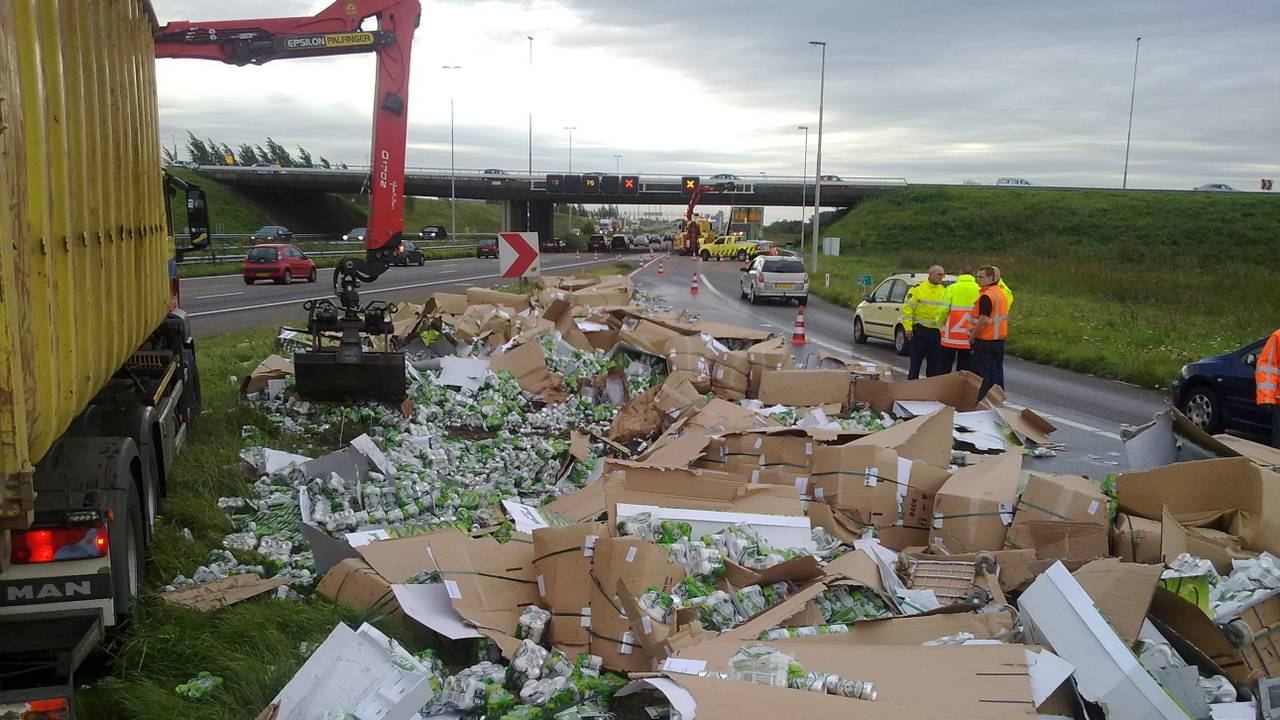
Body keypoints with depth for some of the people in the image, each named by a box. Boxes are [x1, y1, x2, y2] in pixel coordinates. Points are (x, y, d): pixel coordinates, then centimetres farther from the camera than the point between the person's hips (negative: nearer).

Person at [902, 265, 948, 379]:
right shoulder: (918, 289, -4)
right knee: (915, 362, 0)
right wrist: (908, 328, -13)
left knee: (934, 365, 10)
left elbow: (948, 310, 16)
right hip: (920, 330, -4)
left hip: (937, 332, 5)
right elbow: (907, 308, -7)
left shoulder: (945, 291, 11)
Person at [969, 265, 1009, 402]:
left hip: (985, 340, -9)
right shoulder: (1001, 293, 13)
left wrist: (972, 337, -11)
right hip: (1000, 339, 9)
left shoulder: (986, 295, -17)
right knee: (997, 372, 13)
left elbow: (983, 320, -22)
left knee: (982, 374, -3)